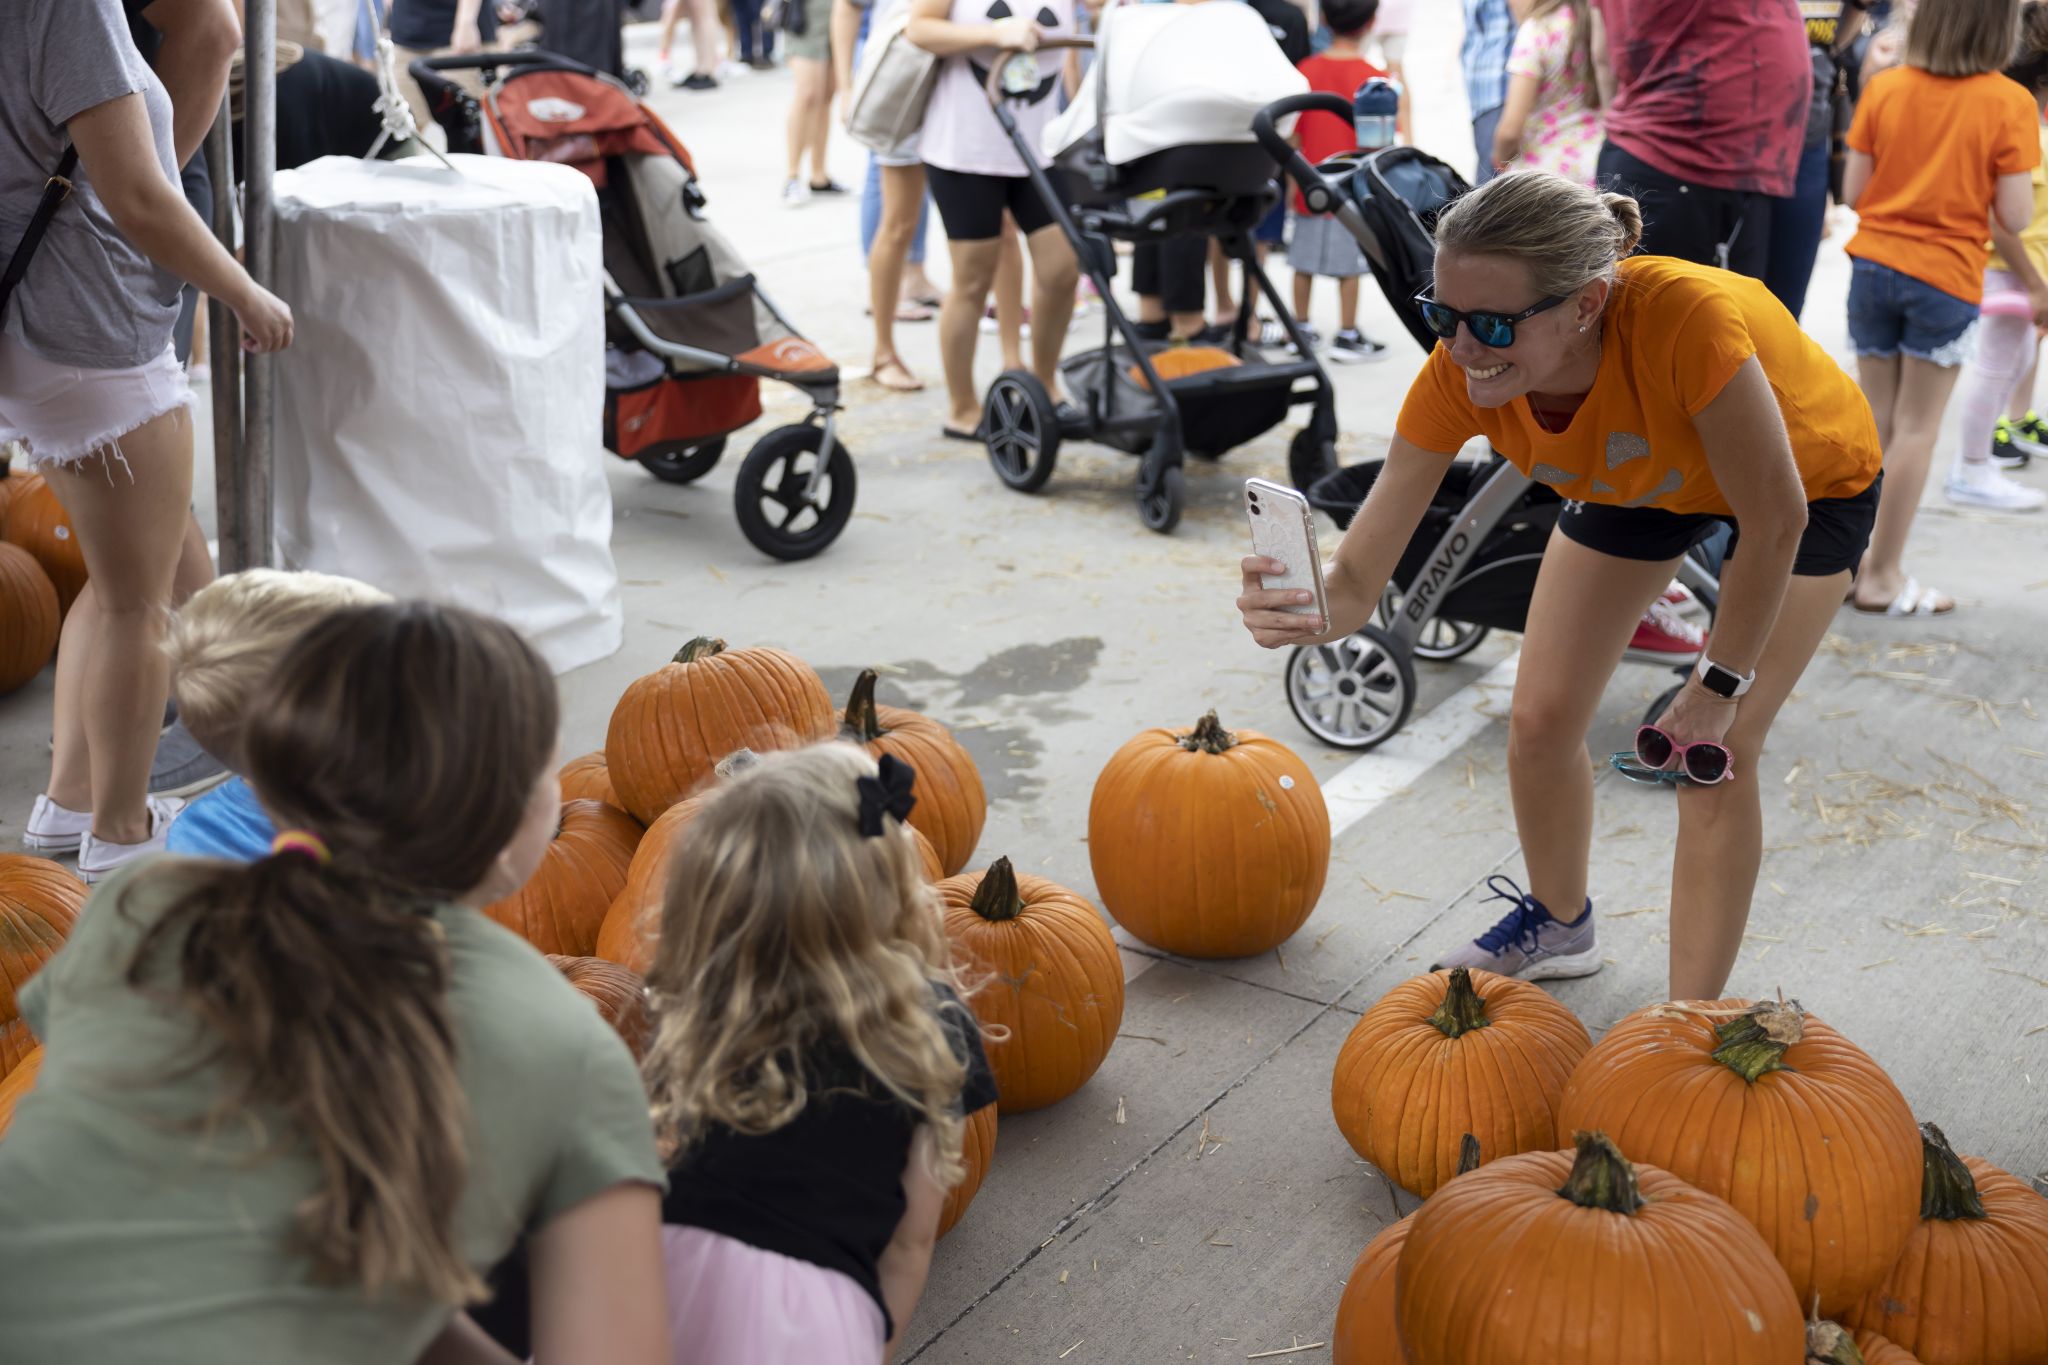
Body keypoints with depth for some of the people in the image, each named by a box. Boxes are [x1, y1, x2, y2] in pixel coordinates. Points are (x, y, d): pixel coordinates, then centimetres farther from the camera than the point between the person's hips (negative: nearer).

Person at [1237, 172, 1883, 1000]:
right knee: (1540, 721, 3)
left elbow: (1773, 519, -31)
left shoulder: (1686, 319, -46)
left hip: (1809, 476, -4)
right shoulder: (1460, 374, -32)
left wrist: (1719, 685, -22)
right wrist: (1305, 612, -55)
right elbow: (1360, 574, -32)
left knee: (1713, 756, -14)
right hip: (1637, 478, 4)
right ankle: (1557, 927, 33)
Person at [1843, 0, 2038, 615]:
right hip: (1946, 277, -3)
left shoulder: (1884, 88, -1)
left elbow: (1852, 192, 0)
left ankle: (1854, 557, 18)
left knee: (1876, 419, 14)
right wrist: (1969, 184, 8)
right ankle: (1882, 576, 7)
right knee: (1915, 428, 4)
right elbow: (2014, 216, -10)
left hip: (1874, 264, 3)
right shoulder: (2010, 103, -10)